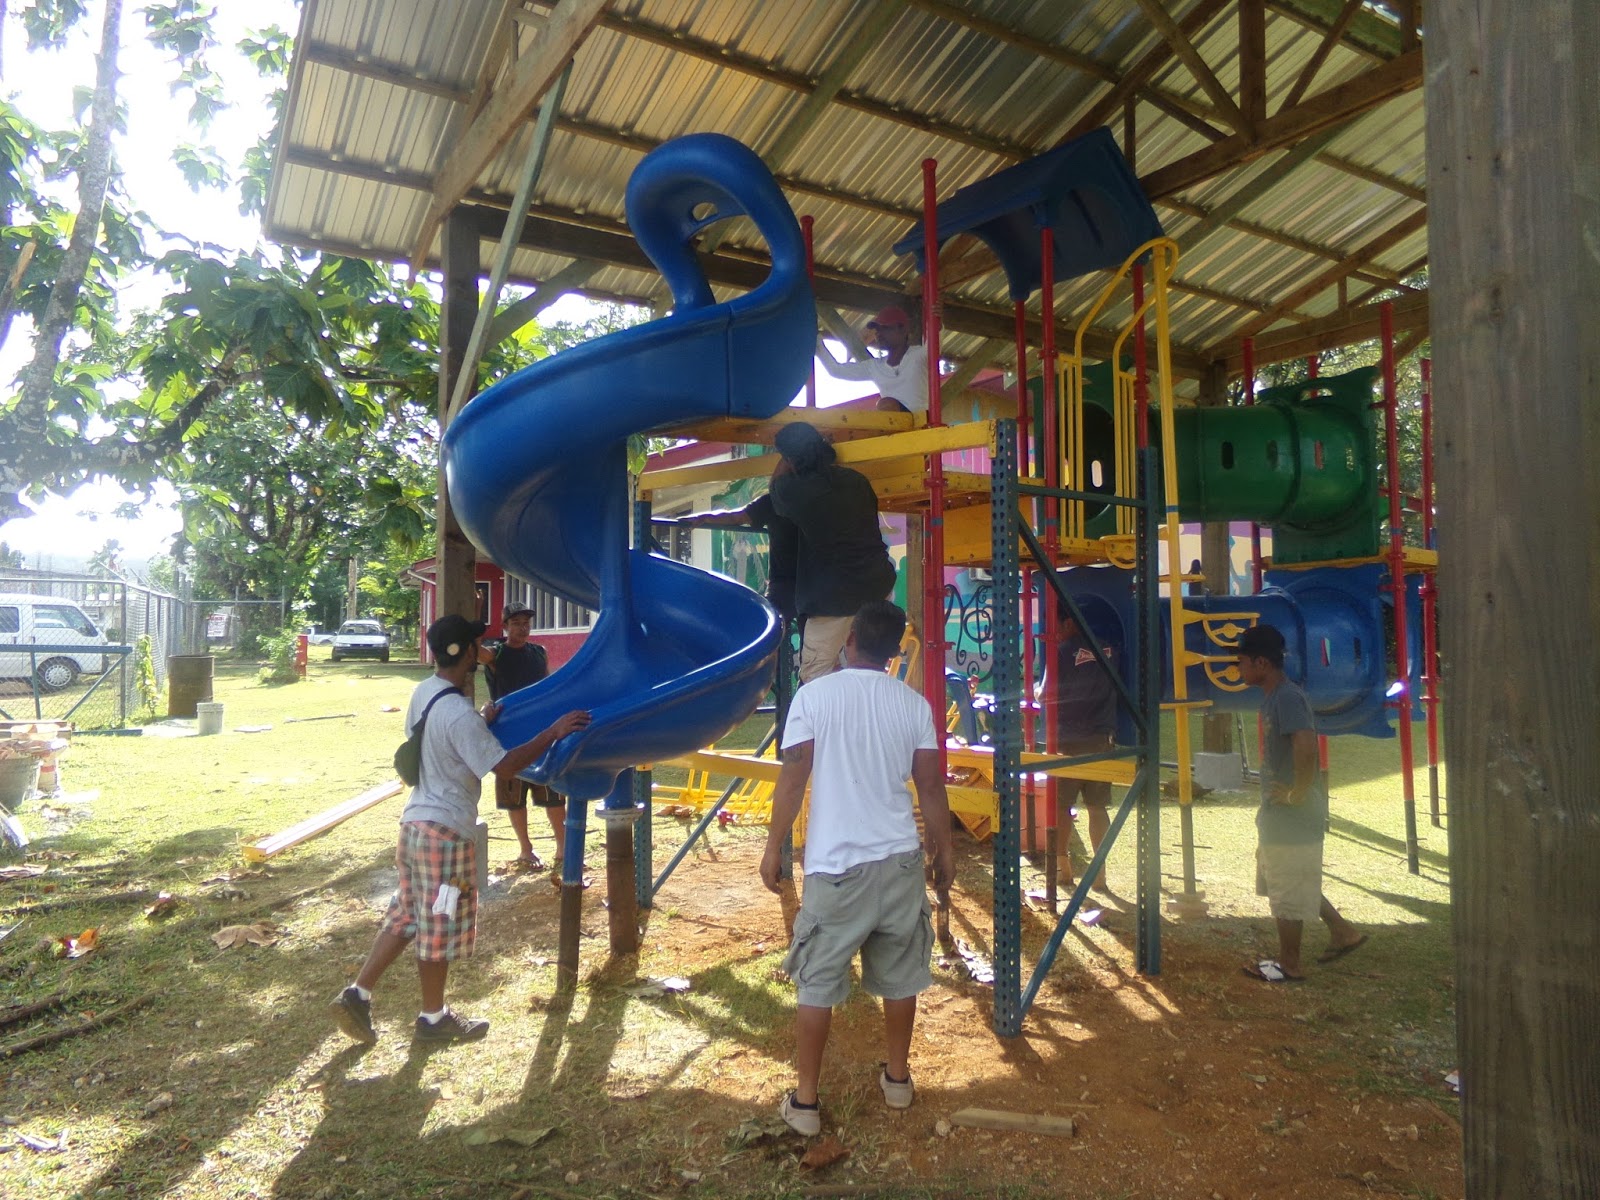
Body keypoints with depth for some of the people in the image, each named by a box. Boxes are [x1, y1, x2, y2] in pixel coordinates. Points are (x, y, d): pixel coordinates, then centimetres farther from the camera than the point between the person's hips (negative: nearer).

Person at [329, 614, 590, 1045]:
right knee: (440, 927, 7)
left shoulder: (424, 693, 5)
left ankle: (357, 995, 23)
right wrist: (553, 733, -18)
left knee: (406, 916, 21)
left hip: (416, 821, 9)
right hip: (445, 831, -9)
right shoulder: (460, 714, -24)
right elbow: (503, 766, -21)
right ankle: (434, 1018, 23)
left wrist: (483, 722, 14)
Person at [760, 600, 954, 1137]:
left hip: (836, 865, -3)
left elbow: (792, 779, -9)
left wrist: (774, 847, 1)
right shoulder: (915, 704, 0)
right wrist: (944, 849, 15)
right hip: (900, 858, 3)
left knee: (817, 983, 9)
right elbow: (930, 786, 3)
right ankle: (897, 1078, 34)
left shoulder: (814, 695, -8)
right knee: (900, 976, 18)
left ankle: (805, 1101, 17)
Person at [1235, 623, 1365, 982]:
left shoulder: (1286, 697, -21)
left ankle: (1289, 965, 16)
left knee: (1287, 889, 3)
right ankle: (1342, 931, 33)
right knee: (1290, 883, 22)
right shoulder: (1273, 696, 9)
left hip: (1292, 815, -10)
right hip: (1277, 812, 10)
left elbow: (1306, 747, -35)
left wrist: (1297, 793, -25)